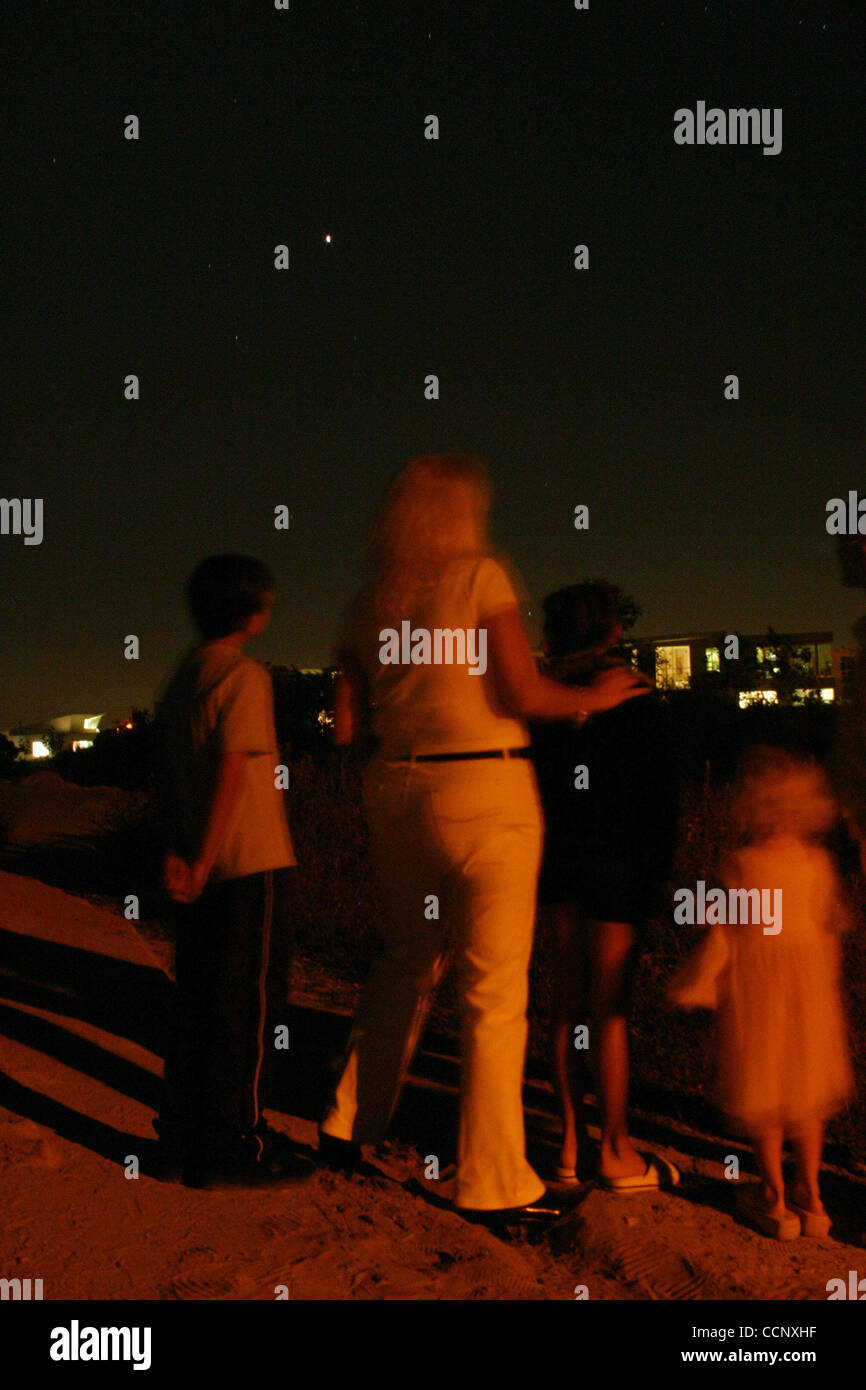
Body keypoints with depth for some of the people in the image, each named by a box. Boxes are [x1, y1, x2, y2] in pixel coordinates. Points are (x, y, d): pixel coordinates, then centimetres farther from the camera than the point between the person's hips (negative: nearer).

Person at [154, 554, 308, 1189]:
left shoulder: (181, 680, 14)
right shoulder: (244, 675, -11)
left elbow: (169, 773, 13)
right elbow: (234, 772, -19)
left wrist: (178, 851, 11)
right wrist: (204, 861, -18)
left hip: (204, 864, 8)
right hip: (252, 860, -8)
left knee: (201, 993, 16)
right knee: (249, 1000, -2)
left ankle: (186, 1118, 28)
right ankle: (231, 1144, 2)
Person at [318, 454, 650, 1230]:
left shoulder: (367, 605, 9)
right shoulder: (480, 575, -7)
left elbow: (349, 728, 8)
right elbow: (523, 693, -12)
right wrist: (592, 699, 4)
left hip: (396, 788, 6)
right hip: (483, 790, -6)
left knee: (405, 963, 22)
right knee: (494, 988, 1)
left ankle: (351, 1125, 33)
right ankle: (492, 1183, 8)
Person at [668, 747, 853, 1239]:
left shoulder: (741, 866, -16)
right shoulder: (819, 863, -4)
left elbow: (724, 930, -12)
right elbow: (833, 923, 6)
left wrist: (696, 982, 0)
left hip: (755, 984, -4)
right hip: (810, 983, 4)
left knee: (763, 1095, 10)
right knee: (808, 1091, 18)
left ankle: (776, 1200, 18)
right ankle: (810, 1195, 26)